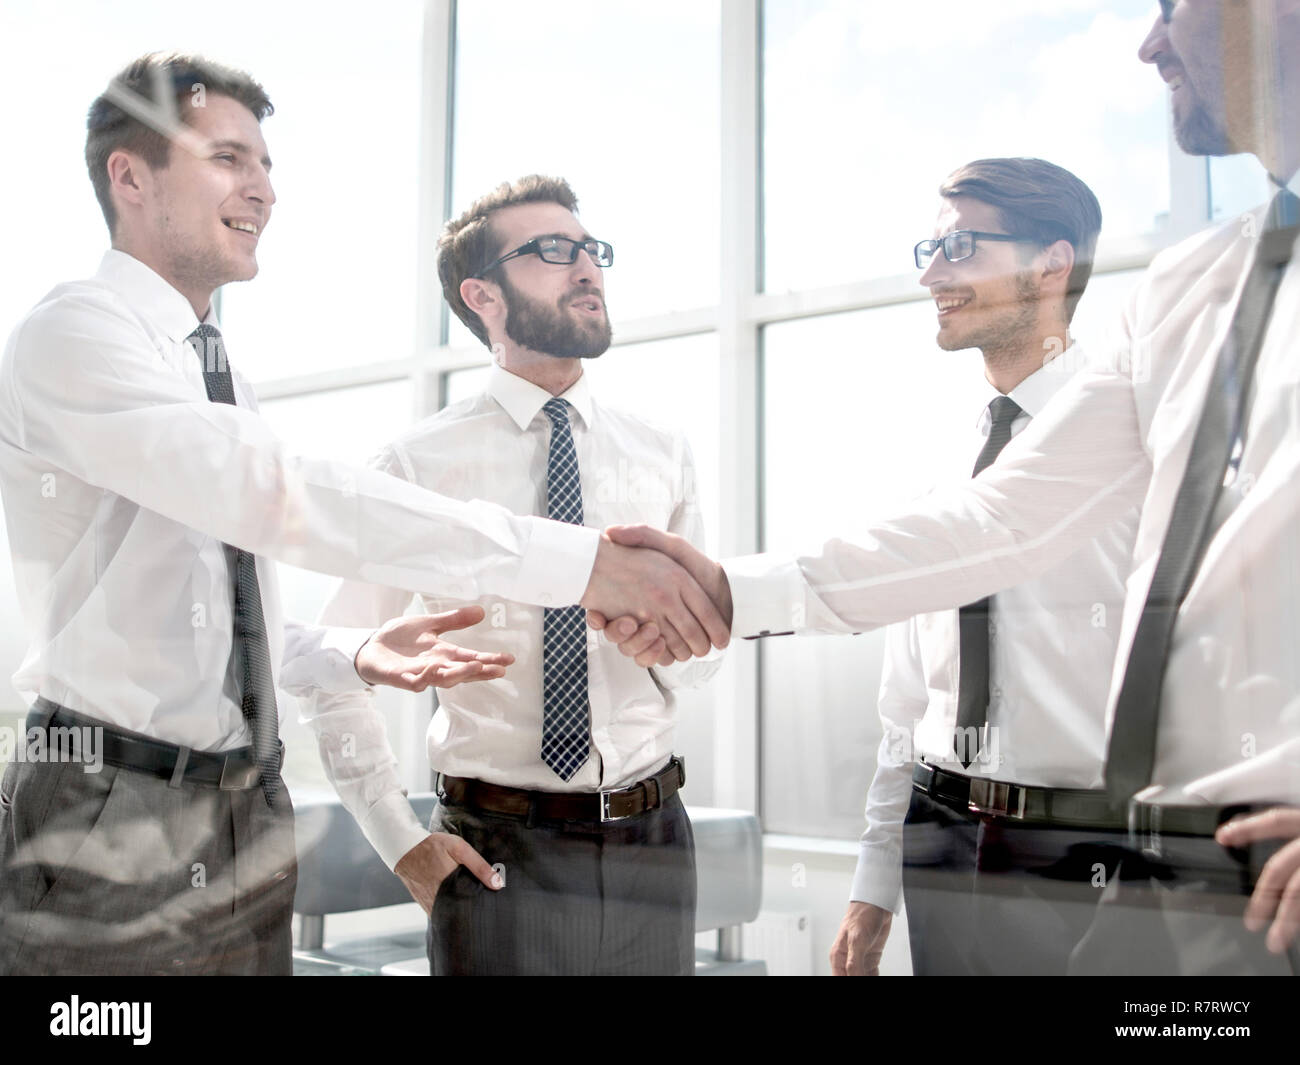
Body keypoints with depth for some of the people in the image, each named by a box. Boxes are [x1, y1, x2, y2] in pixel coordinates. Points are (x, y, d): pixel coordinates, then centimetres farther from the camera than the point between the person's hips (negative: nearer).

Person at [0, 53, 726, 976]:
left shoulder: (217, 377, 15)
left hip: (249, 820, 8)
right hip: (112, 829, -7)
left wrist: (356, 655, -1)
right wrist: (576, 560, -31)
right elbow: (285, 497, -27)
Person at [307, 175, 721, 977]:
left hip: (649, 844, 4)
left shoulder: (662, 456, 5)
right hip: (497, 850, -3)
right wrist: (402, 842, -6)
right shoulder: (421, 464, -6)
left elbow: (702, 657, 8)